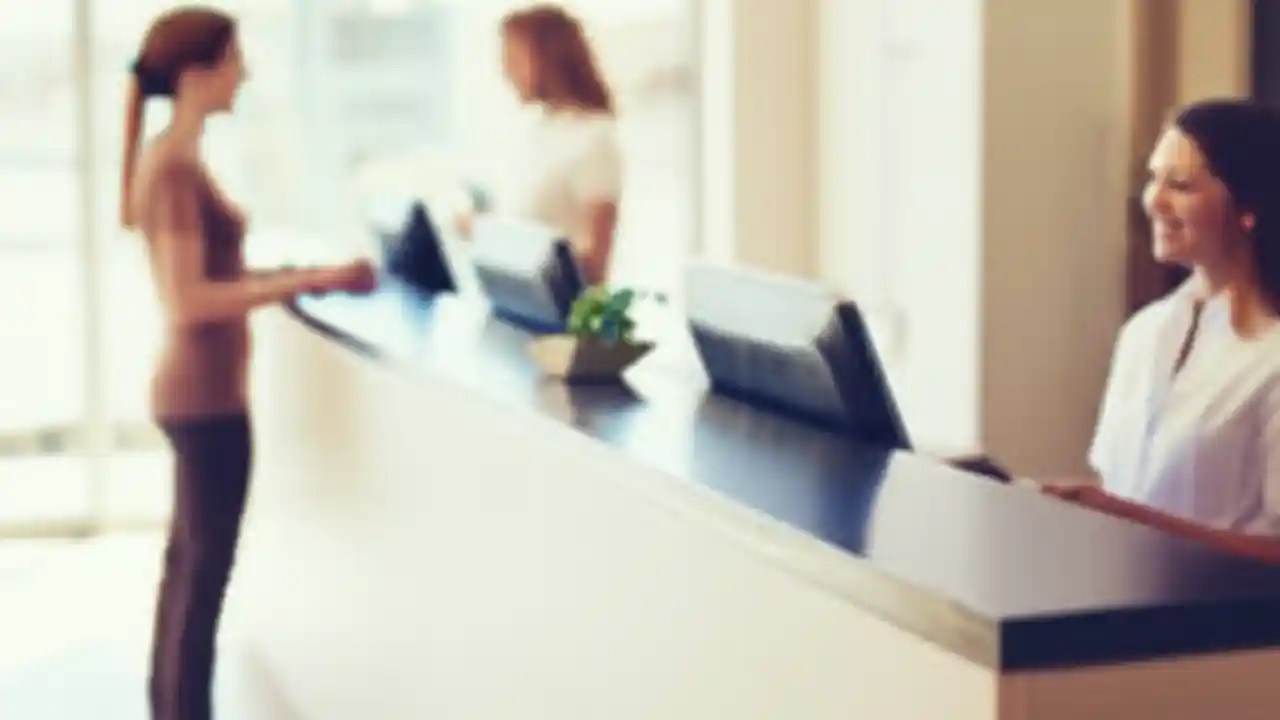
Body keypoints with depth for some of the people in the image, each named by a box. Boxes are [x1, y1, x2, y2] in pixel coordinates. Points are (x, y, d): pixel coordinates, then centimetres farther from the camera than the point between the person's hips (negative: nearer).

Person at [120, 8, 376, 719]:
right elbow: (189, 301, -24)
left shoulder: (174, 159, 11)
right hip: (205, 396, -10)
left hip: (201, 390, 10)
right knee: (202, 572, -2)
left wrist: (293, 275, 10)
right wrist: (309, 281, -24)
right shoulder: (173, 168, -19)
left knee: (189, 563, 17)